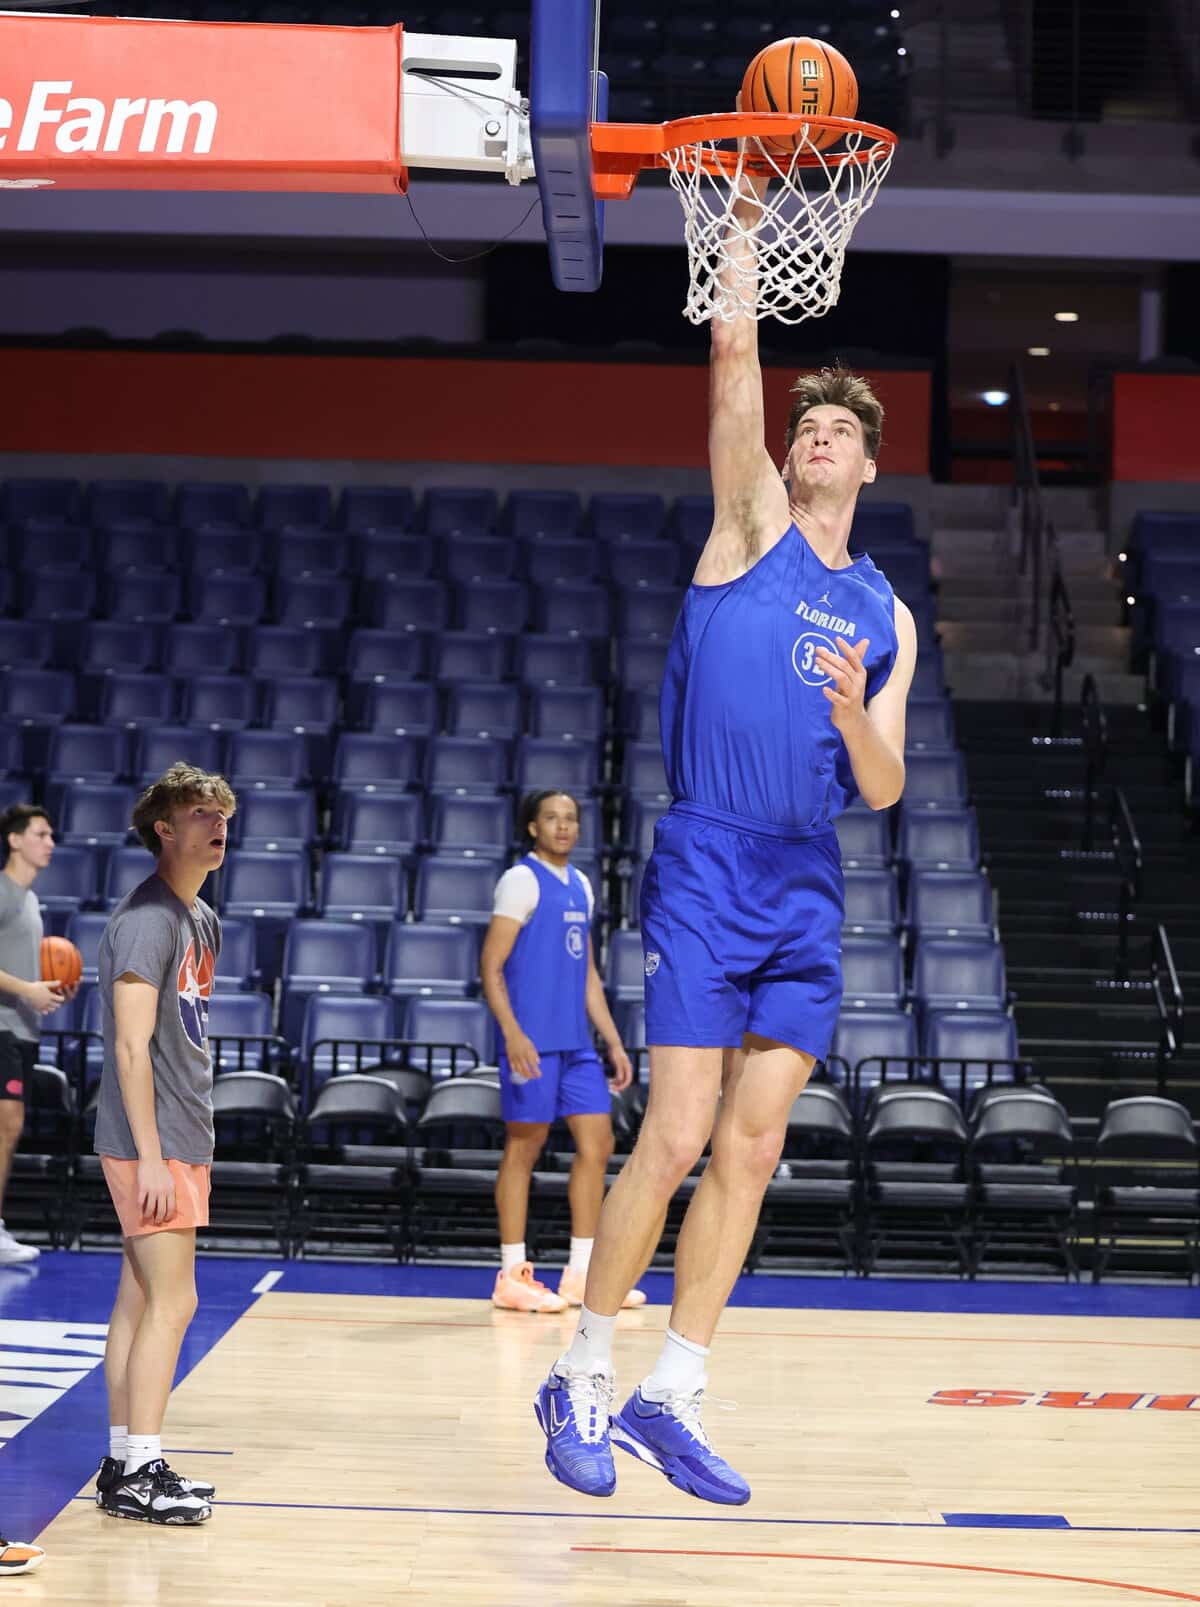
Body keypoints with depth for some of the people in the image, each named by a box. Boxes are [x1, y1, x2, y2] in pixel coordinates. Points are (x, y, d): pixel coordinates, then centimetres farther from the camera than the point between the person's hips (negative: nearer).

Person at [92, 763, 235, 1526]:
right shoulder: (148, 918, -15)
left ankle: (124, 1463, 16)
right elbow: (131, 1047, -19)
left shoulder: (202, 919, 14)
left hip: (182, 1141, 9)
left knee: (141, 1298, 11)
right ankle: (139, 1472, -5)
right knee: (172, 1301, -9)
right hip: (152, 1145, -9)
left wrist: (193, 1144, 17)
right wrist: (150, 1156, -21)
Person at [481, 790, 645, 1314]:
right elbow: (491, 967, -11)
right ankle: (513, 1275, 3)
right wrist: (513, 1035, -22)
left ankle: (580, 1275, 11)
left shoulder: (580, 886, 17)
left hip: (577, 1044, 8)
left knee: (597, 1144, 5)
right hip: (534, 1044, -8)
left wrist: (613, 1041, 18)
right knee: (523, 1150, -3)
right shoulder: (521, 881, -6)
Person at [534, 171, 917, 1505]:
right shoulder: (752, 527, 5)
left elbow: (884, 792, 10)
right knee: (678, 1139, -8)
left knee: (752, 1153, 3)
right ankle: (580, 1382, 5)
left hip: (809, 890, 5)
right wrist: (744, 220, -10)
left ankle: (670, 1398, 11)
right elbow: (734, 365, -7)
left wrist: (854, 714, -11)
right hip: (710, 864, -5)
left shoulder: (886, 616, 16)